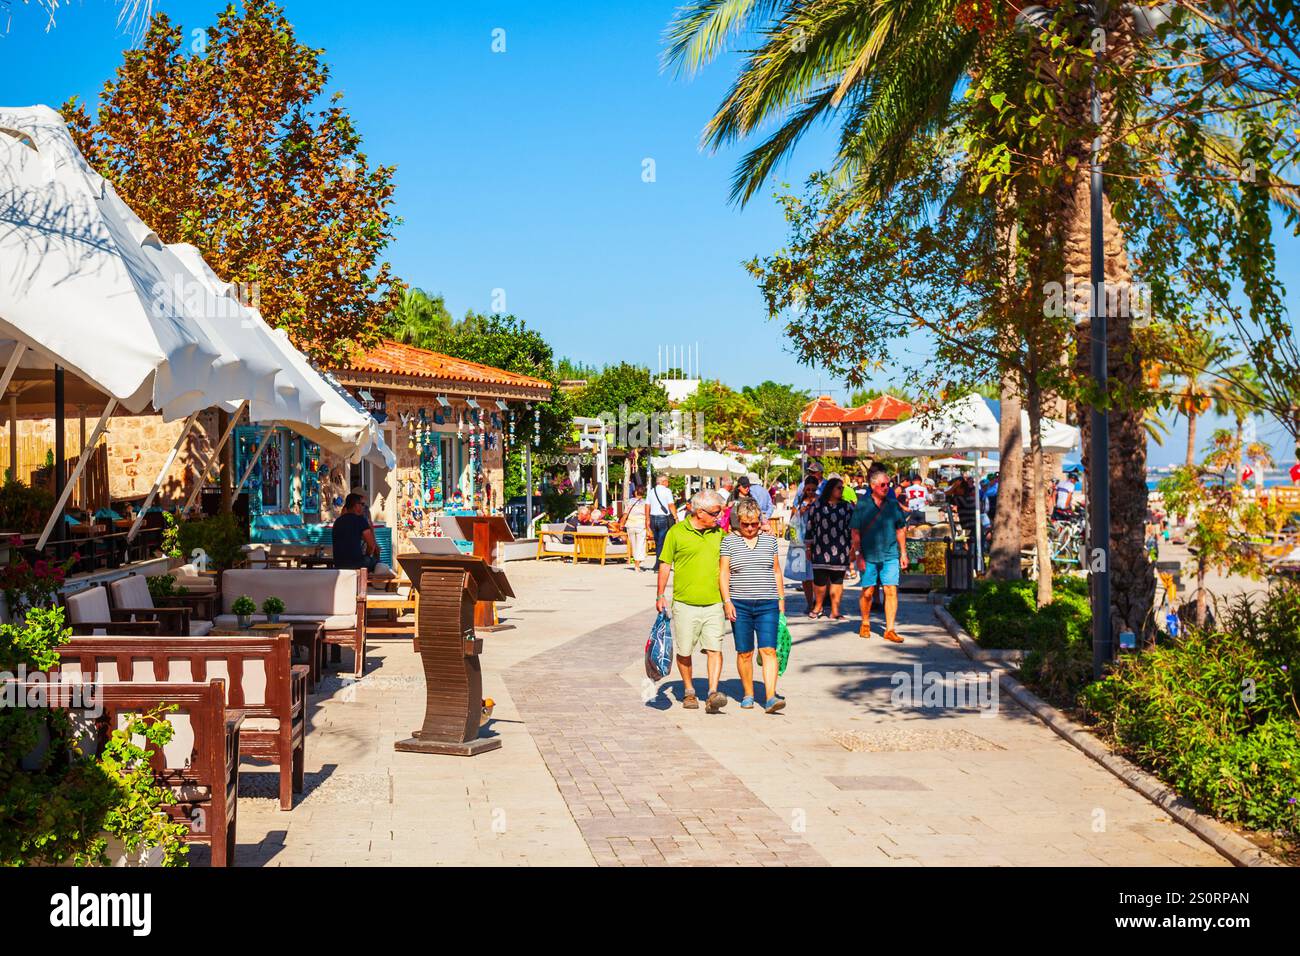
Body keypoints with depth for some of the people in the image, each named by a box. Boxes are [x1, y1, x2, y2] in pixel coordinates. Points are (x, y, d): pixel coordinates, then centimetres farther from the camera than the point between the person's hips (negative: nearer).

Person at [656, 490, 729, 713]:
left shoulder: (719, 533, 9)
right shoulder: (676, 532, -1)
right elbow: (665, 564, 4)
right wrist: (660, 596, 2)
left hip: (714, 603, 2)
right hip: (685, 604, -2)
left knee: (714, 649, -9)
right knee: (684, 651, 7)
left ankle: (713, 694, -11)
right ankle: (689, 691, 24)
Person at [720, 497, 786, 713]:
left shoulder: (770, 539, 9)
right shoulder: (729, 541, 3)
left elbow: (776, 571, 15)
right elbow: (724, 573, 1)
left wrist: (781, 599, 13)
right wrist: (727, 601, -8)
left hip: (767, 605, 1)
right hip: (740, 604, -1)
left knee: (768, 650, -10)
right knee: (744, 653, 4)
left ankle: (770, 697, -15)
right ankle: (748, 695, 19)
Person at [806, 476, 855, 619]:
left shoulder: (847, 507, 11)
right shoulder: (817, 505, 4)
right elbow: (810, 526, 8)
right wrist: (809, 547, 7)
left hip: (840, 549, 2)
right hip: (821, 549, -2)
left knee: (837, 580, 3)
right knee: (819, 579, 2)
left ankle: (835, 611, 9)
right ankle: (818, 607, 21)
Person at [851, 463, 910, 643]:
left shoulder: (894, 505, 7)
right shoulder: (862, 505, -1)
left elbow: (901, 530, 14)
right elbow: (856, 532, 0)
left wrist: (903, 553, 11)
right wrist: (858, 555, -4)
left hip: (890, 556, 2)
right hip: (869, 556, -2)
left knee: (891, 591, -6)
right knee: (867, 592, 6)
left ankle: (890, 630, -1)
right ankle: (865, 625, 28)